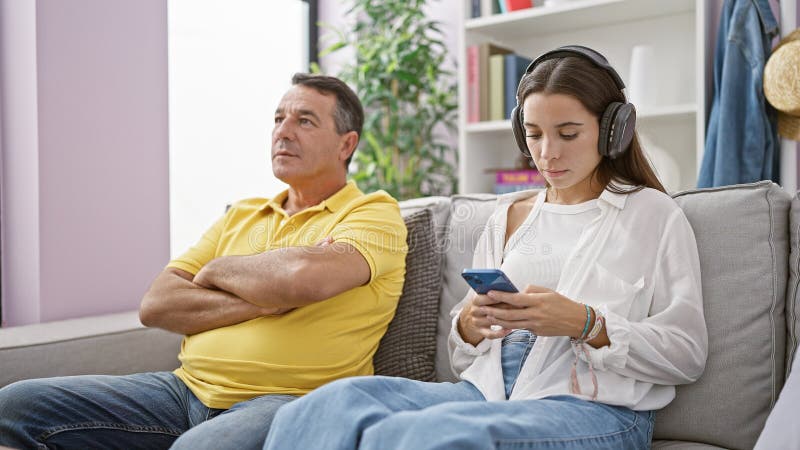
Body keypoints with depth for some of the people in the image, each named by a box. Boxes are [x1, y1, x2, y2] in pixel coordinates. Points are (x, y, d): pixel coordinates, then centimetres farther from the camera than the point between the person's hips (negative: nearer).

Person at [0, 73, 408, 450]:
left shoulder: (375, 213, 0)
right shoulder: (241, 215, 19)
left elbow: (305, 278, -23)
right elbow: (155, 305, 7)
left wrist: (216, 270, -2)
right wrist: (264, 300, -7)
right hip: (188, 388, 6)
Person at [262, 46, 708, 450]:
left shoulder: (655, 214, 7)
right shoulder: (508, 216, 19)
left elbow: (687, 353, -1)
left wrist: (585, 324, -16)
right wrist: (469, 326, -5)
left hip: (595, 405, -4)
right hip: (489, 387, 4)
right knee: (336, 402, -28)